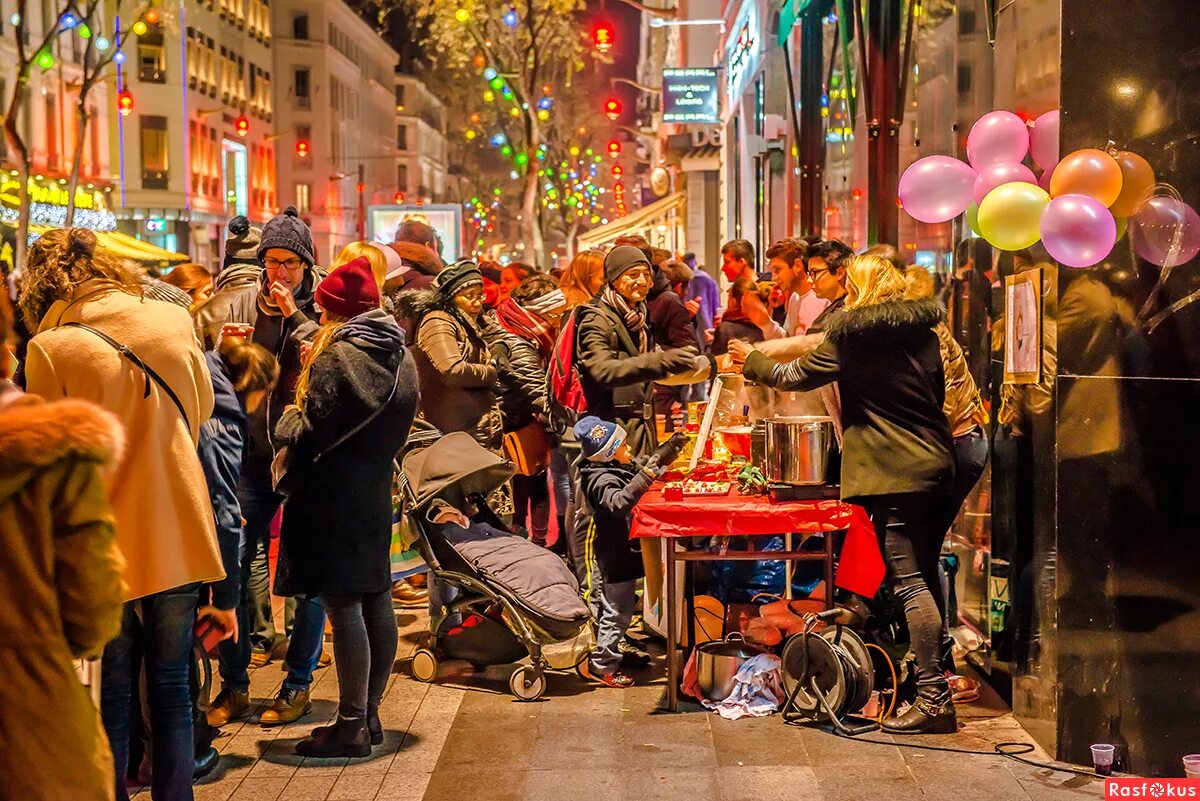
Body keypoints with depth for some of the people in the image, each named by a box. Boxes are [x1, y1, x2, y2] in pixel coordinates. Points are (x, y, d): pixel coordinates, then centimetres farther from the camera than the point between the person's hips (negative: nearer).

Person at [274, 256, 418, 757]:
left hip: (334, 495, -8)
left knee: (343, 605, -5)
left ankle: (351, 726, -2)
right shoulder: (401, 358, 10)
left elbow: (310, 436, -13)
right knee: (376, 601, 11)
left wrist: (289, 418, 6)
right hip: (376, 489, 8)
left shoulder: (336, 358, -15)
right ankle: (369, 714, 21)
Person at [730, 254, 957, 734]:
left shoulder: (851, 335, -6)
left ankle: (933, 699, -10)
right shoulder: (922, 328, 11)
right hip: (936, 461, 7)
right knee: (925, 576, 14)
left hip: (895, 471, -7)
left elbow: (793, 376, 5)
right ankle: (937, 676, 21)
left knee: (909, 582, -8)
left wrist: (752, 361, 21)